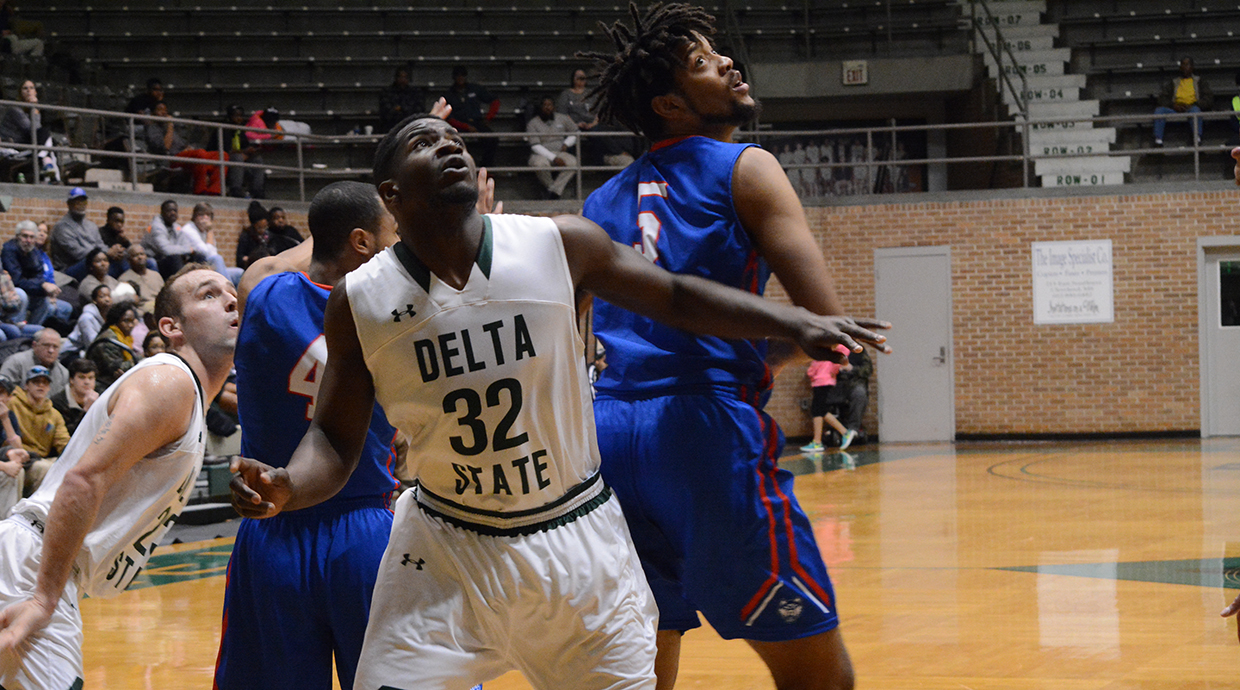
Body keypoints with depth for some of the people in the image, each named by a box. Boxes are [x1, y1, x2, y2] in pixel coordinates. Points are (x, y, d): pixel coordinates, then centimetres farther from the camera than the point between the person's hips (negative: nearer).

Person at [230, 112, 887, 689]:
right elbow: (334, 439, -2)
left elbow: (674, 295, 4)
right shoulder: (359, 302, -8)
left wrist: (797, 323, -5)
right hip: (446, 548, 0)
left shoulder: (560, 246, -9)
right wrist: (287, 487, -23)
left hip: (576, 537, 1)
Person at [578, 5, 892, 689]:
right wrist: (761, 362, 9)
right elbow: (823, 316, -7)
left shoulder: (601, 203, 20)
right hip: (707, 424, -6)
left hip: (607, 432, 7)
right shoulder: (744, 170, 3)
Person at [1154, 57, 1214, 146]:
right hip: (1176, 110, 2)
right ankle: (1158, 141, -46)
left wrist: (1192, 105, -9)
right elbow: (1162, 99, 14)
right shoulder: (1173, 82, 28)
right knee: (1159, 110, -29)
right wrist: (1174, 105, -8)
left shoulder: (1199, 81, 23)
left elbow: (1209, 100, 9)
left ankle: (1197, 140, -56)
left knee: (1195, 109, -39)